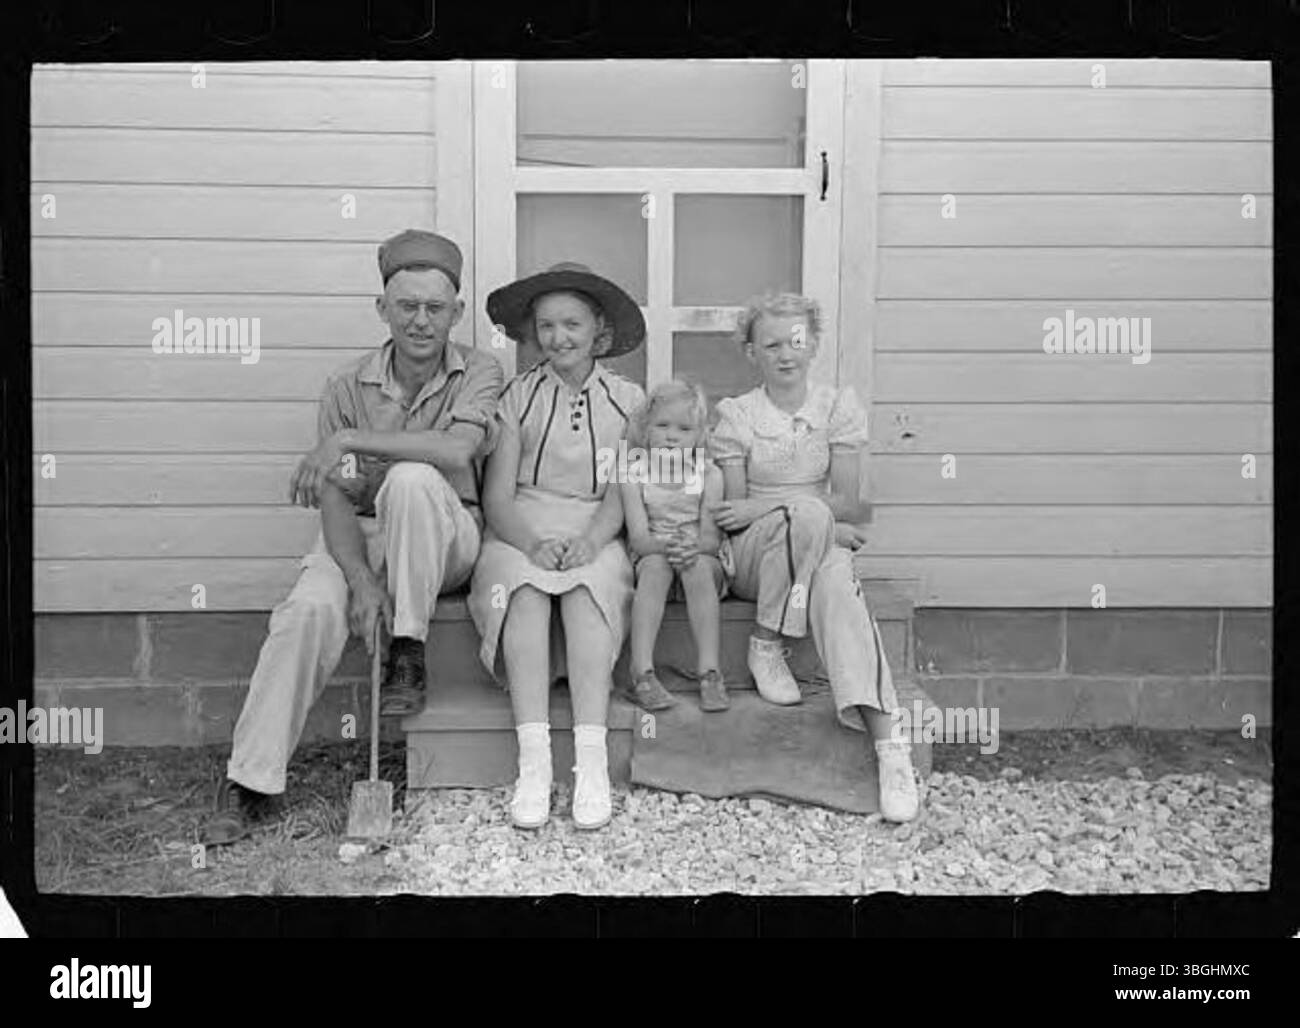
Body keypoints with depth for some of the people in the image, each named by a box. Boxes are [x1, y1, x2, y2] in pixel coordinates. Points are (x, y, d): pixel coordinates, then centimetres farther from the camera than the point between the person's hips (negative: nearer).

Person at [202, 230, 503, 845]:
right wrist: (362, 579, -24)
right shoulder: (349, 388, 0)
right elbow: (335, 500, -7)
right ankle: (250, 782, -17)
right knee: (309, 609, -27)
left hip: (444, 539, -2)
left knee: (412, 478, -33)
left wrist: (348, 439, -26)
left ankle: (408, 653, -21)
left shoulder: (479, 374, -5)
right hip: (361, 534, 2)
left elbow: (458, 449, -27)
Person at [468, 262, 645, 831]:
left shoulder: (627, 400, 10)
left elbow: (621, 495, 1)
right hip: (521, 530, 0)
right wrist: (534, 543, -19)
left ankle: (591, 758, -41)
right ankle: (533, 758, -40)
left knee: (587, 584, -33)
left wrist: (587, 541, -20)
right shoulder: (518, 396, 10)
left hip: (595, 534, 0)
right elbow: (497, 496, 1)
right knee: (524, 586, -33)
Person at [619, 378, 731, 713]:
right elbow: (638, 537, -12)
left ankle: (709, 673, -38)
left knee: (700, 567, -33)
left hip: (702, 558, 0)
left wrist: (693, 546, -35)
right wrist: (665, 545, -34)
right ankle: (642, 673, -41)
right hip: (652, 556, 0)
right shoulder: (635, 474, -2)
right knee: (656, 565, -33)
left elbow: (712, 536, -11)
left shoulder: (708, 474, -1)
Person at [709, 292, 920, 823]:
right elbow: (733, 513, -2)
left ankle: (887, 742, -46)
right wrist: (822, 521, -16)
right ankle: (767, 644, -21)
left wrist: (761, 507, -14)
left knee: (836, 585, -36)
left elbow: (847, 502, -1)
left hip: (820, 549, 1)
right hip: (752, 558, -1)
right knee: (808, 515, -35)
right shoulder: (734, 414, 3)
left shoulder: (838, 406, 6)